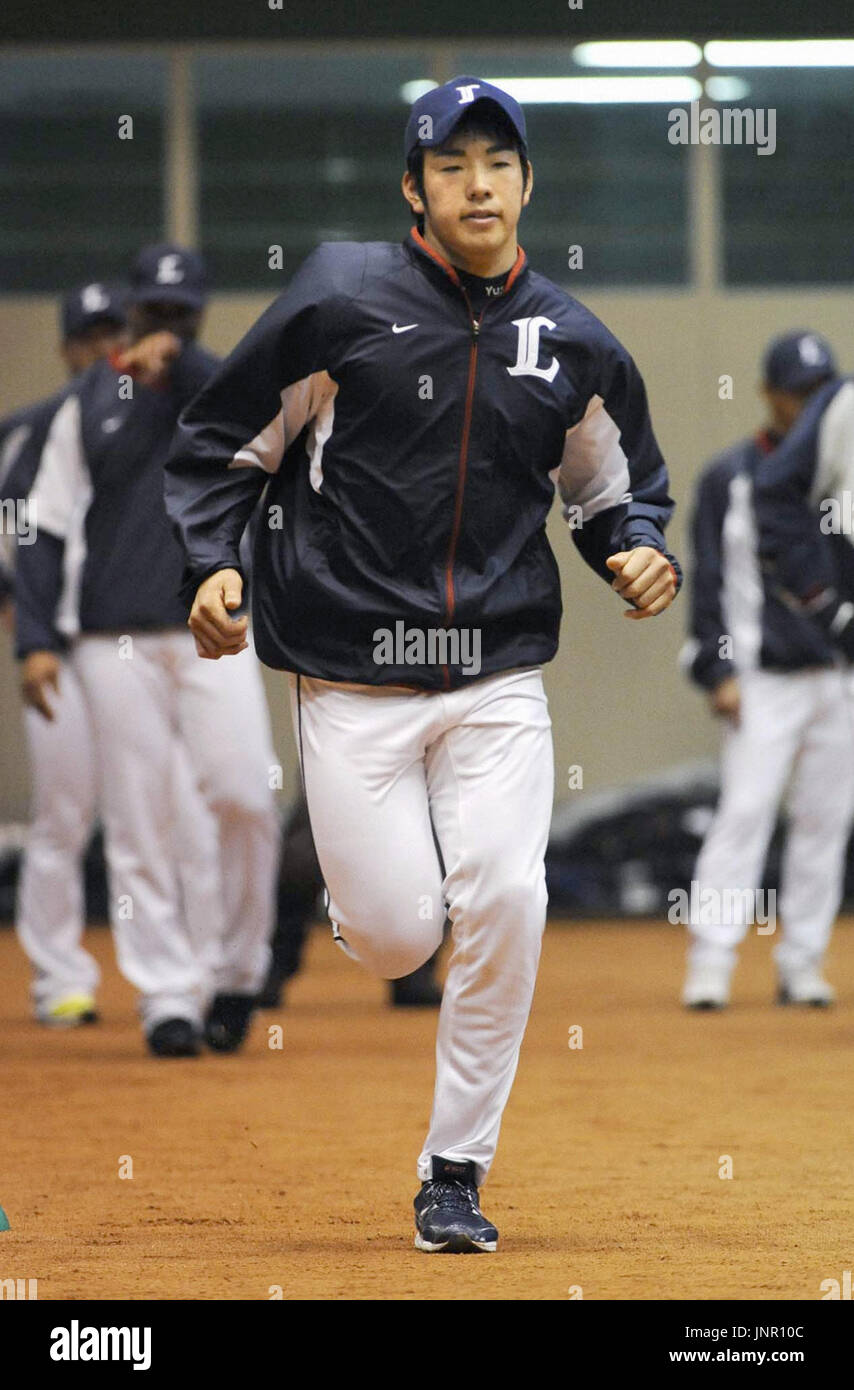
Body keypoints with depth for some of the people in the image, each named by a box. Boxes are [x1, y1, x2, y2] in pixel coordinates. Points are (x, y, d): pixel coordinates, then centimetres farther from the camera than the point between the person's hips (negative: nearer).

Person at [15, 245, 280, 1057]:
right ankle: (168, 996, 2)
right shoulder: (89, 403, 9)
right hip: (117, 644, 0)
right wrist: (36, 639, -3)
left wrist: (176, 359, -28)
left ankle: (237, 972, 7)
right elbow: (47, 528, 6)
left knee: (245, 799, -11)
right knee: (140, 822, -2)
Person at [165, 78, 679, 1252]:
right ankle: (377, 878, 35)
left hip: (500, 681, 2)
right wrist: (213, 566, -11)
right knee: (395, 940, -5)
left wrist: (637, 553, 0)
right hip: (352, 680, -2)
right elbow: (219, 444, 3)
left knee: (505, 910, -15)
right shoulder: (340, 303, -4)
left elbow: (620, 486, 21)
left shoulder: (574, 345, 6)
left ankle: (456, 1173, 0)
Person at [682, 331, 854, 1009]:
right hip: (765, 677, -3)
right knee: (744, 812, -12)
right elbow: (711, 582, 0)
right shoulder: (730, 478, 2)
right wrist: (719, 672, -8)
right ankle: (710, 962, -13)